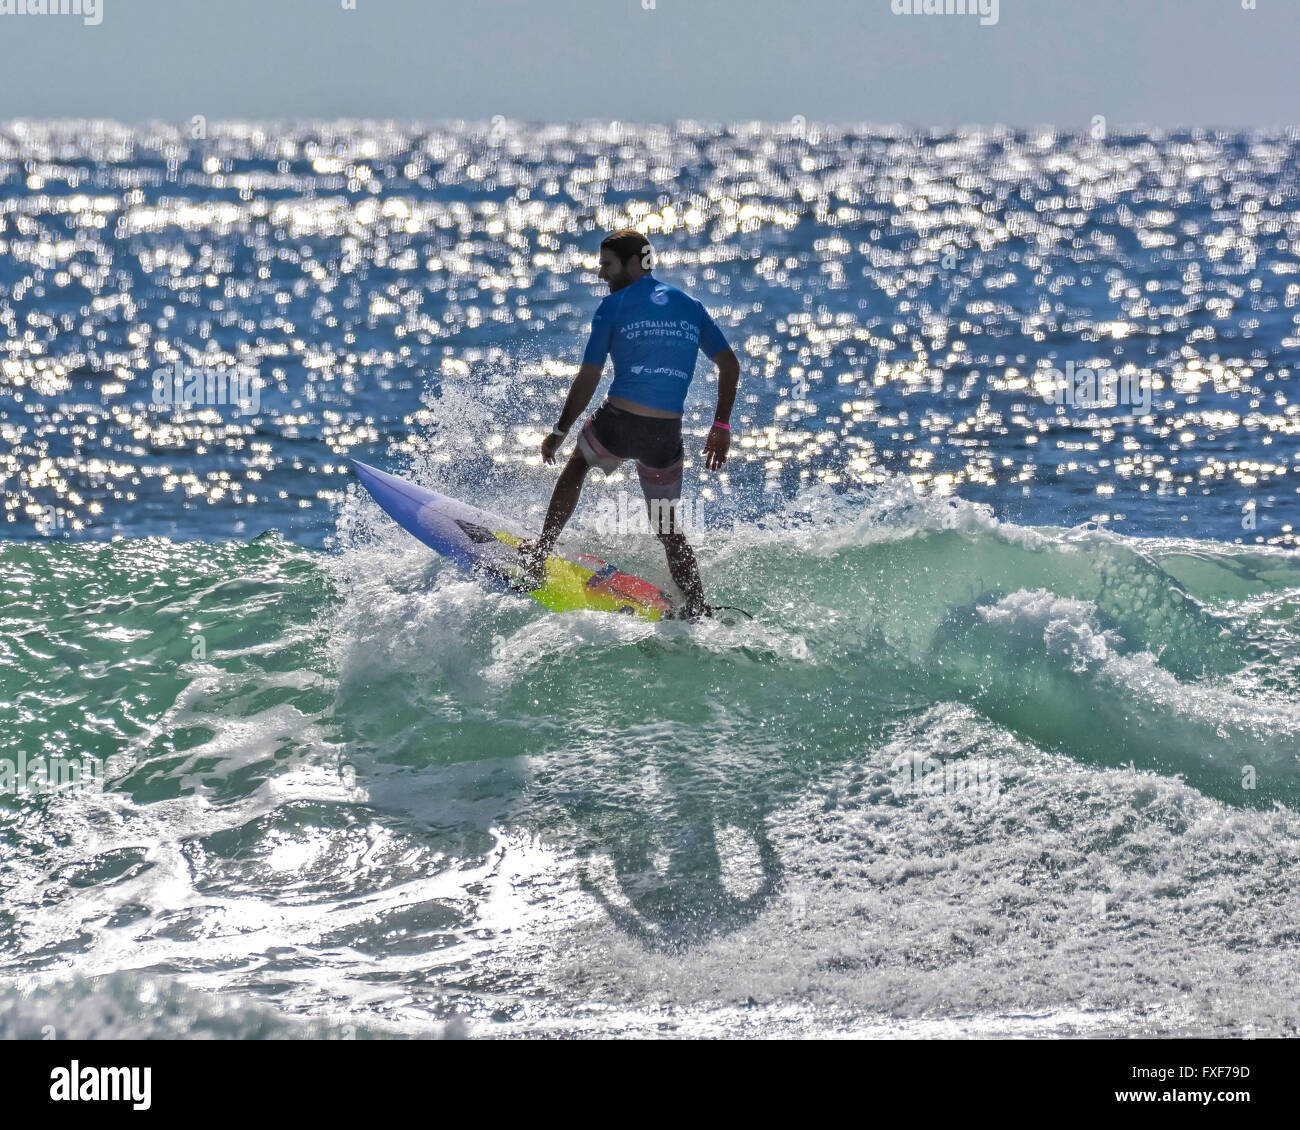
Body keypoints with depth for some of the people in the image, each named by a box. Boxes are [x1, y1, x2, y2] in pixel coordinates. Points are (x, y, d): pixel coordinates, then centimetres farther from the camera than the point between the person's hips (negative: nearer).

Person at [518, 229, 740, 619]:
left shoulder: (613, 307, 2)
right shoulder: (689, 306, 14)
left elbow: (588, 379, -1)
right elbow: (730, 364, 12)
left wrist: (559, 432, 8)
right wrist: (721, 426, 16)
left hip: (618, 423, -3)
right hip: (667, 436, 3)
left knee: (576, 465, 30)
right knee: (668, 529, 15)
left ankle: (539, 553, 30)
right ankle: (696, 609, 3)